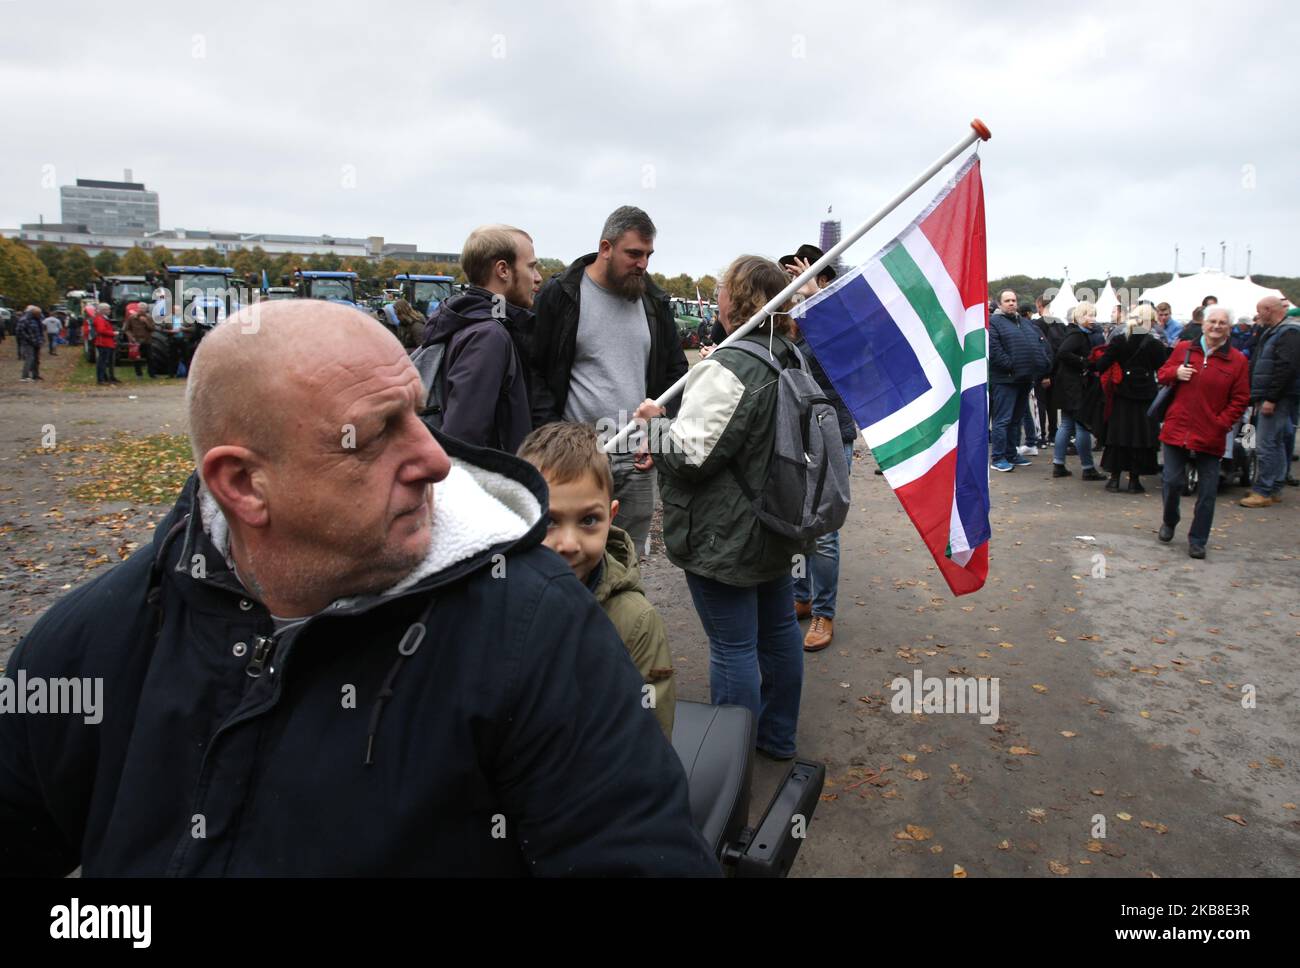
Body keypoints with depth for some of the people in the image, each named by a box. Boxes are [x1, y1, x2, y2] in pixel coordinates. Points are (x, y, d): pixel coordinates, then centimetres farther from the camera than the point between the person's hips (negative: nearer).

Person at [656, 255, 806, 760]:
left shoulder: (728, 368, -23)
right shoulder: (791, 359, 6)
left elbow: (690, 455, -22)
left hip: (726, 534, -9)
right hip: (776, 525, 10)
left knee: (733, 645, 2)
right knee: (778, 629, 20)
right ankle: (778, 736, 38)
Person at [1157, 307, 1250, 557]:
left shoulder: (1237, 360, 0)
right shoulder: (1183, 349, 4)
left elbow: (1240, 399, 1)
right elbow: (1162, 375, 14)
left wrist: (1222, 423, -9)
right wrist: (1176, 373, -8)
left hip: (1211, 436, -1)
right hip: (1177, 430, 1)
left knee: (1207, 492, 4)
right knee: (1172, 481, 3)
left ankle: (1197, 541, 16)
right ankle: (1169, 521, 32)